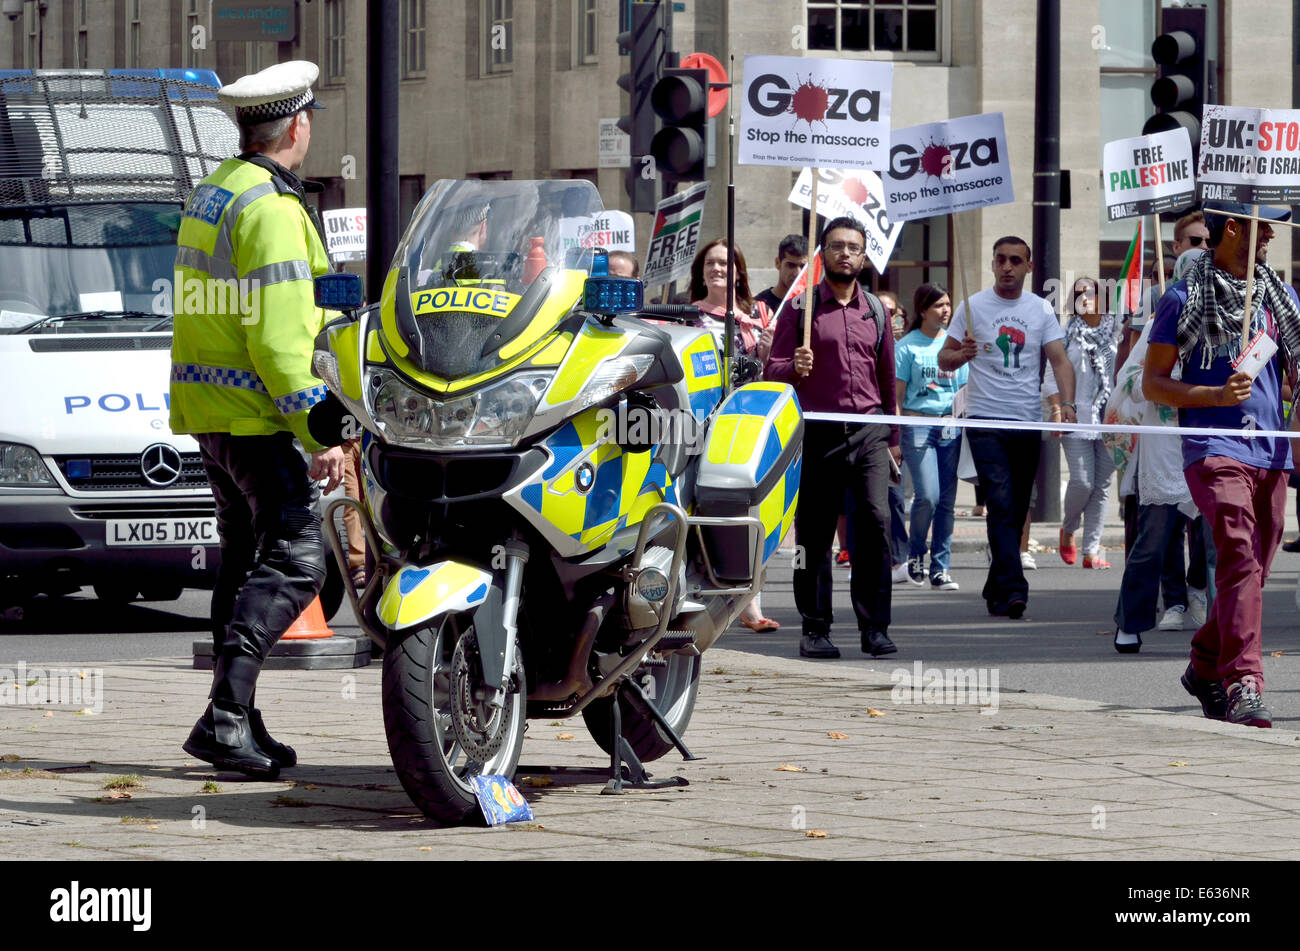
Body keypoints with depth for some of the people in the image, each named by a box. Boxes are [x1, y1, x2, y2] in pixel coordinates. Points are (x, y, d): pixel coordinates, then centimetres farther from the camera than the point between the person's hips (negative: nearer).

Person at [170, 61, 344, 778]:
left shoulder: (213, 192, 15)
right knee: (294, 558, -13)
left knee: (246, 558, 14)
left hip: (207, 404, 10)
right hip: (254, 410, -10)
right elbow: (277, 336, -21)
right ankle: (226, 714, -22)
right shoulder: (269, 209, -16)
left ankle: (237, 721, 15)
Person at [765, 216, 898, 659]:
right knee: (814, 532, 0)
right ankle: (815, 628, 8)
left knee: (876, 520, -10)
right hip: (818, 434, -2)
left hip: (869, 431, 2)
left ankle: (874, 627, -7)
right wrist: (795, 367, -21)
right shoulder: (801, 307, 4)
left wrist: (893, 436, 20)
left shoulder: (876, 311, 14)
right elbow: (773, 369, 1)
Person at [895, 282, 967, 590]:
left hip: (950, 425, 4)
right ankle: (915, 553, 10)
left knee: (947, 499, 2)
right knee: (928, 496, -14)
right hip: (918, 424, -4)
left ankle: (940, 568, 7)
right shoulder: (908, 346, 0)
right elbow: (897, 394, -1)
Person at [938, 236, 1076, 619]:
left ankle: (995, 590, 19)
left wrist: (1066, 403, -13)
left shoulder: (1041, 310, 9)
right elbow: (944, 360, 5)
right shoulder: (973, 307, 3)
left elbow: (1059, 360, 4)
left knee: (1017, 511, 8)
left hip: (1029, 422, 3)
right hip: (986, 421, -3)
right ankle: (1013, 588, -24)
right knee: (1001, 504, -16)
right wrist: (962, 354, -18)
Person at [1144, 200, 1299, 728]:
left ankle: (1205, 667, 32)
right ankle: (1243, 685, -26)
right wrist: (1215, 396, -15)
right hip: (1214, 447, -6)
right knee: (1240, 561, -21)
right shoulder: (1184, 299, 0)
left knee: (1253, 571, 11)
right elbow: (1153, 384, 1)